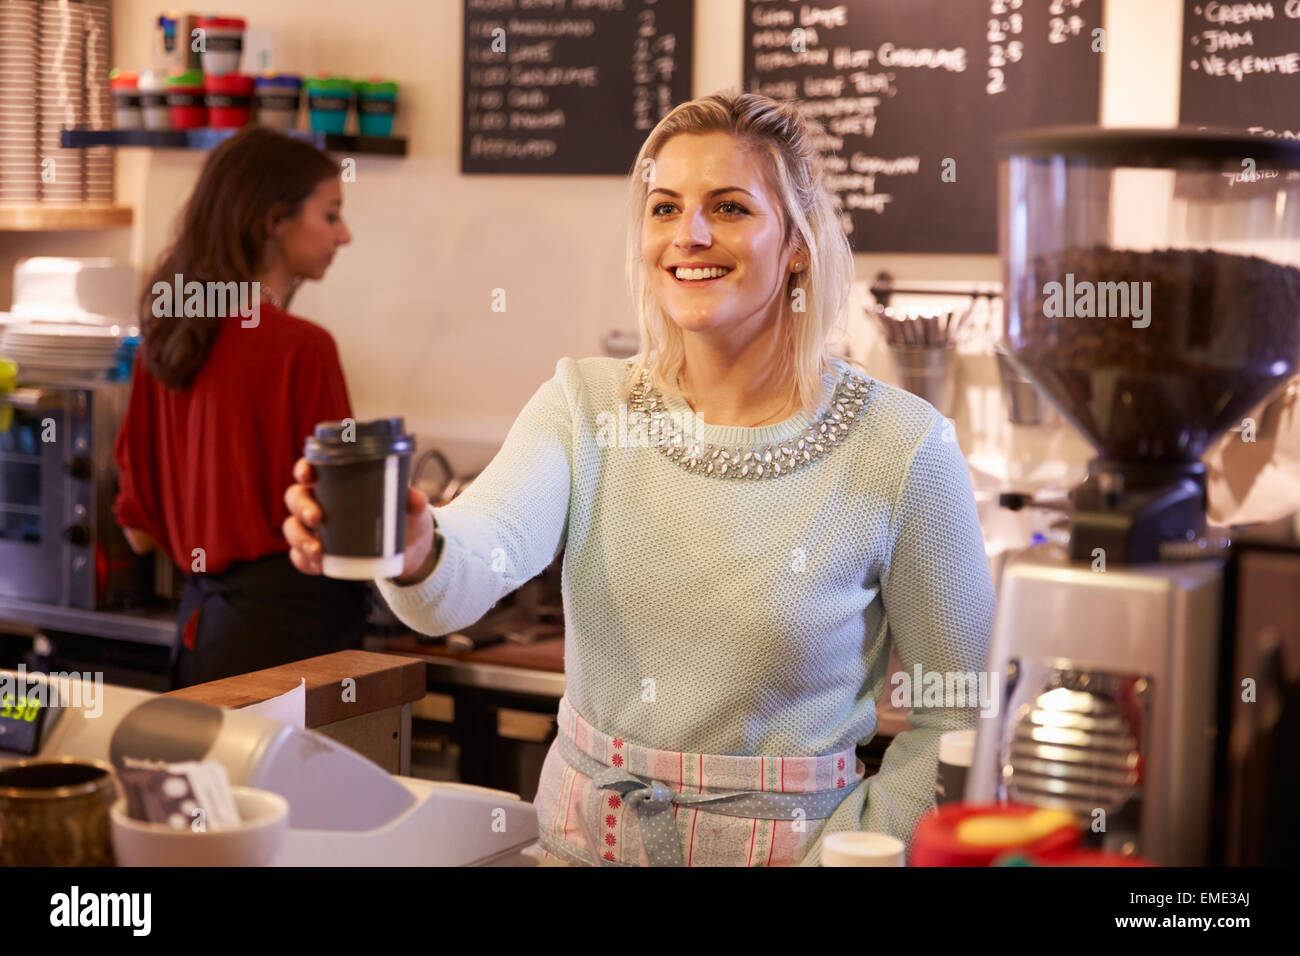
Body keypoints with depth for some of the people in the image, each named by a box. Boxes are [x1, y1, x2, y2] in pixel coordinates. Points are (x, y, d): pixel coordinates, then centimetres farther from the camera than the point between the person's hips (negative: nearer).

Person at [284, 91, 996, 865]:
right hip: (580, 838, 3)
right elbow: (491, 545, -18)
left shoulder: (903, 448, -8)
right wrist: (417, 556, -39)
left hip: (781, 846, -3)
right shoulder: (584, 403, 0)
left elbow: (959, 718, -2)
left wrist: (843, 850, -12)